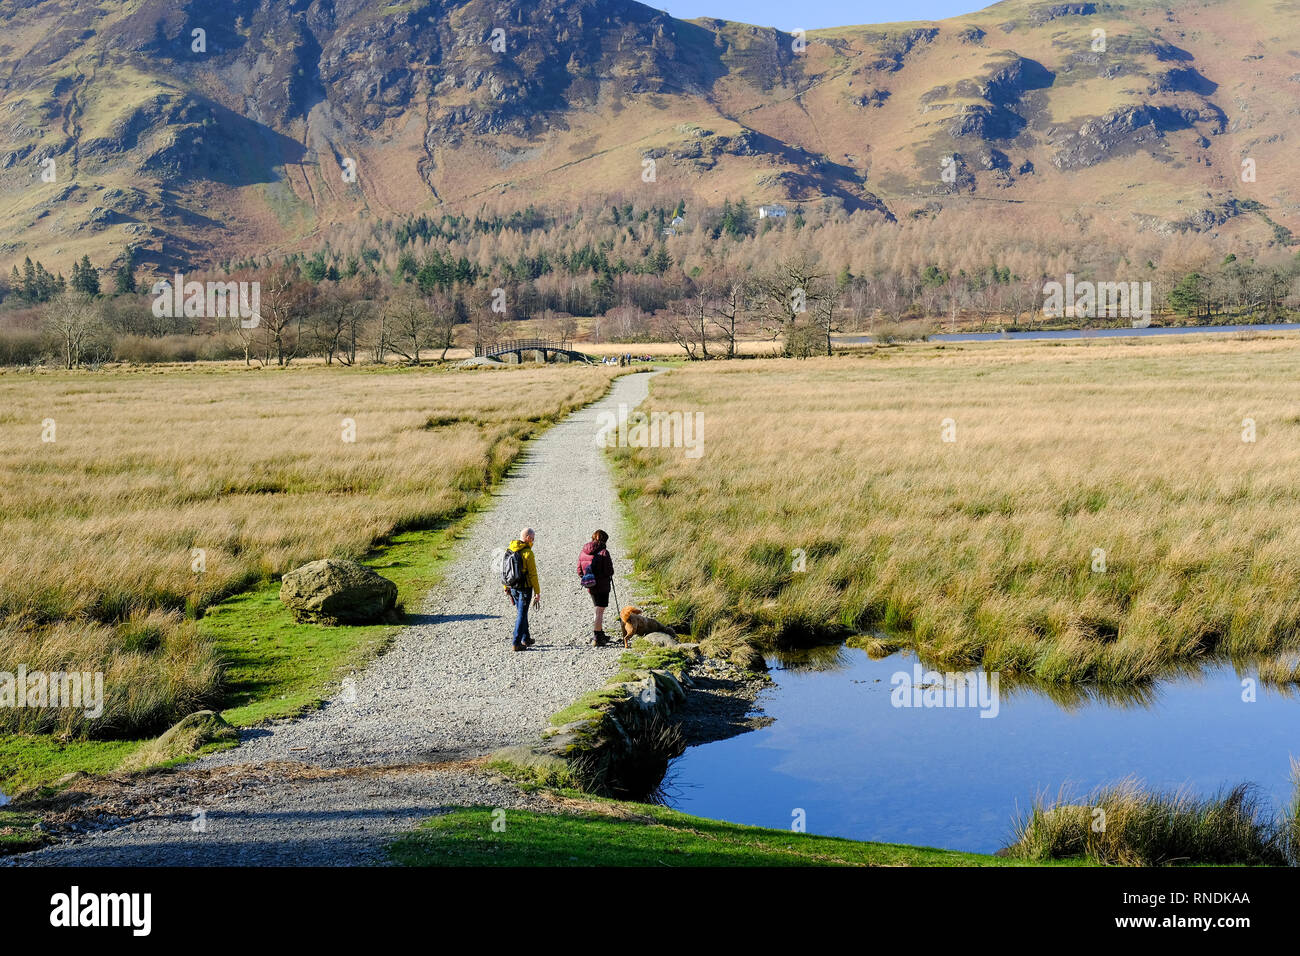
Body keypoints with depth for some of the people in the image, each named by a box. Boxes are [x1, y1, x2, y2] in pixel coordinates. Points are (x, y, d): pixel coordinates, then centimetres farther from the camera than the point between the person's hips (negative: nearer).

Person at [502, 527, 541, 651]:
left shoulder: (509, 551, 4)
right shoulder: (527, 553, -16)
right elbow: (533, 574, -15)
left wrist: (506, 588, 21)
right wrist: (537, 592, -10)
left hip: (513, 588, 7)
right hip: (525, 587, -7)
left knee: (521, 612, 20)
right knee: (521, 614, 0)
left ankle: (525, 639, 31)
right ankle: (516, 642, -1)